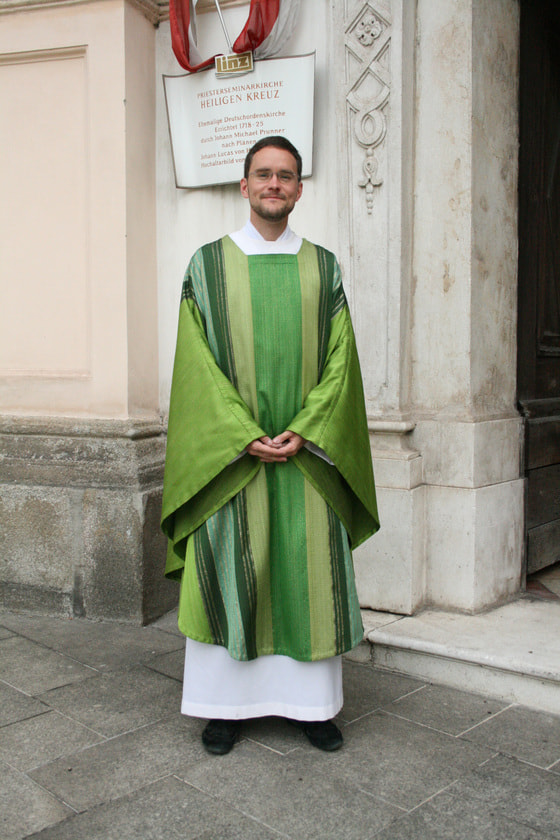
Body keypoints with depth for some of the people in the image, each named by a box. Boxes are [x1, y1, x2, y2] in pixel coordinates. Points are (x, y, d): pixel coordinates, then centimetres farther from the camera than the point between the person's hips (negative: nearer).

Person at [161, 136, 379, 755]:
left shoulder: (323, 267, 8)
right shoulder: (208, 264, 3)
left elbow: (341, 358, 3)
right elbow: (197, 362, -4)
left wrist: (303, 432, -11)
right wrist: (245, 436, -14)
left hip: (308, 455, 2)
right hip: (229, 454, -1)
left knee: (310, 575, 7)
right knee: (227, 575, 3)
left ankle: (311, 702, 22)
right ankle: (224, 703, 19)